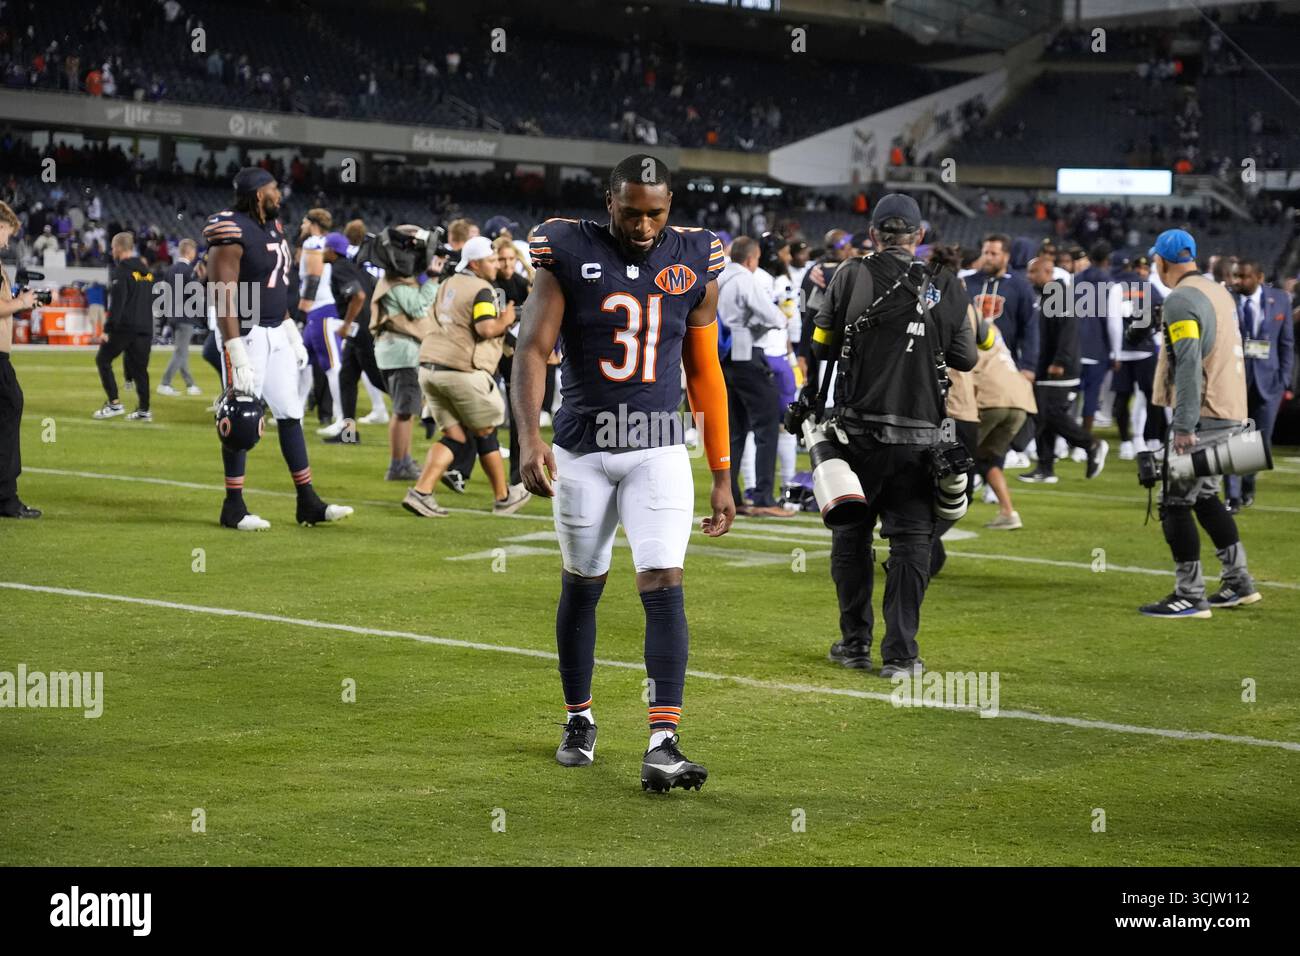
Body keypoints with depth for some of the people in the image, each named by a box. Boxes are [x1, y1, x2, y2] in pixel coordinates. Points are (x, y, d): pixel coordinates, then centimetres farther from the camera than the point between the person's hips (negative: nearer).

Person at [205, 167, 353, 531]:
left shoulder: (273, 227, 11)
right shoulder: (232, 232, -17)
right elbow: (224, 296, -20)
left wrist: (293, 334, 18)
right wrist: (237, 354, -23)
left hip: (277, 332, 9)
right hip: (246, 333, -9)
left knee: (291, 415, 10)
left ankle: (308, 502, 15)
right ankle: (233, 507, 8)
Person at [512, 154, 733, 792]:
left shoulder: (694, 264, 2)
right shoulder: (568, 255, -5)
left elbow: (705, 375, 8)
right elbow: (532, 349, -12)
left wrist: (722, 475, 7)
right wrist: (529, 438, -27)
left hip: (658, 451, 0)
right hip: (582, 450, 0)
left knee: (663, 587, -12)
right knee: (581, 587, 12)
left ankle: (662, 744, -17)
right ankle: (579, 720, 32)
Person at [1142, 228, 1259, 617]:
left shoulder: (1181, 300, -14)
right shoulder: (1219, 291, 16)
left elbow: (1189, 365, -22)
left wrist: (1184, 426, -24)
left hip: (1203, 415, -10)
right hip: (1231, 411, 10)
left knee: (1175, 501, -5)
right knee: (1204, 495, 21)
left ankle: (1190, 596, -4)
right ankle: (1238, 582, 23)